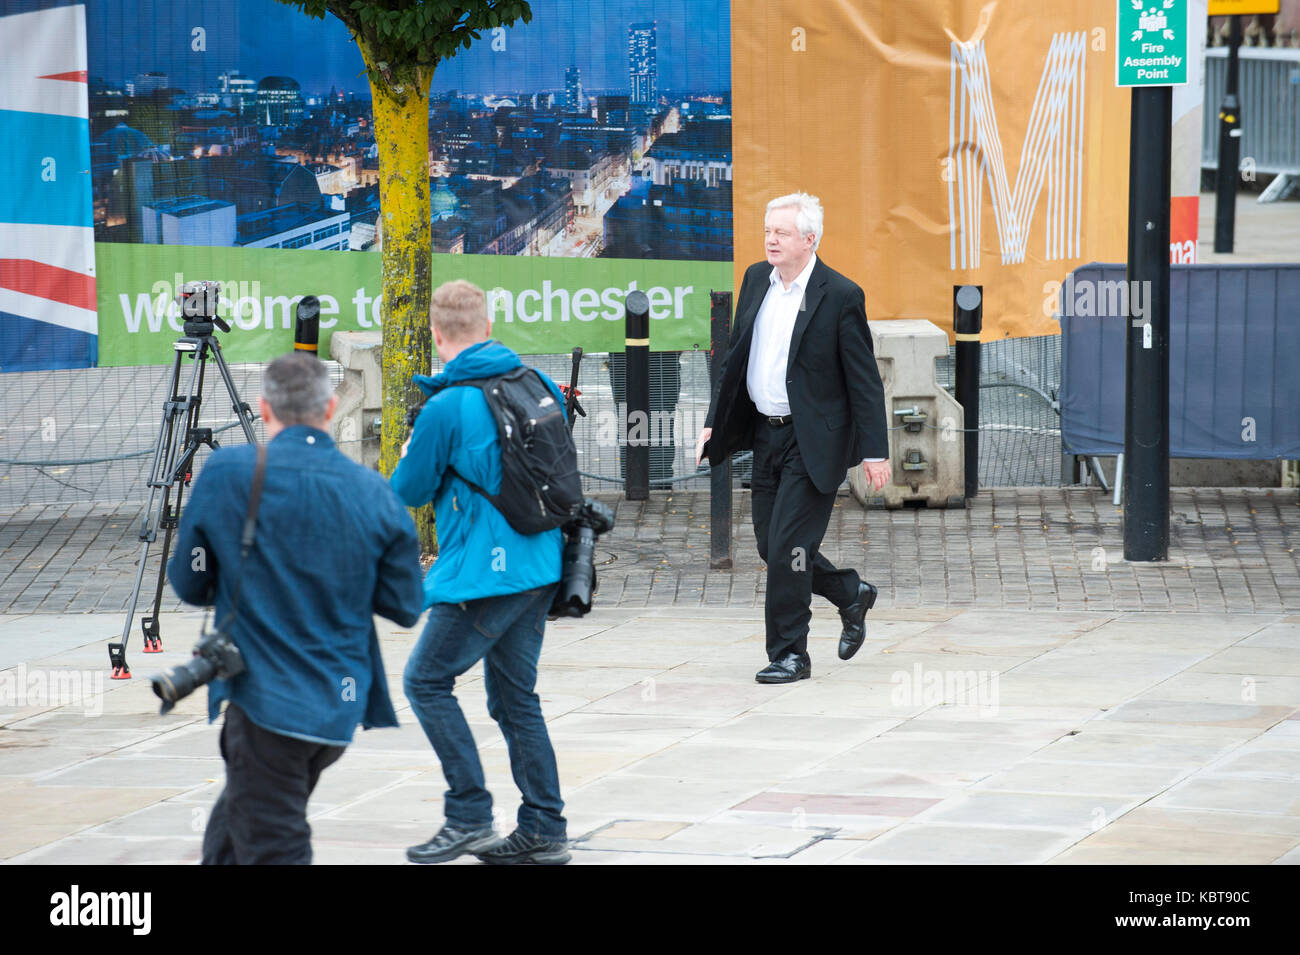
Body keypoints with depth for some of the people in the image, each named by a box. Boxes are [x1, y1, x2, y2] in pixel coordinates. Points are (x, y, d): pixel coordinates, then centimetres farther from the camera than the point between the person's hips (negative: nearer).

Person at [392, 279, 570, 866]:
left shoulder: (446, 407, -15)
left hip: (484, 574, -8)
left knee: (426, 681, 2)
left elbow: (408, 492, -3)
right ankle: (543, 832, 13)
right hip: (541, 567, 8)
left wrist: (409, 458, 19)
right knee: (515, 695, 14)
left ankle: (470, 817, -2)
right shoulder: (540, 386, 6)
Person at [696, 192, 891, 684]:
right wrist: (714, 421, 11)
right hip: (767, 435, 7)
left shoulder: (840, 296, -12)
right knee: (771, 546, 11)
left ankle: (790, 654, 3)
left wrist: (874, 452, -13)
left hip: (813, 441, -7)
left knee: (788, 546, -8)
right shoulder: (756, 279, 6)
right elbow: (736, 356, 15)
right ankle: (851, 594, 33)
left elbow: (864, 380, -10)